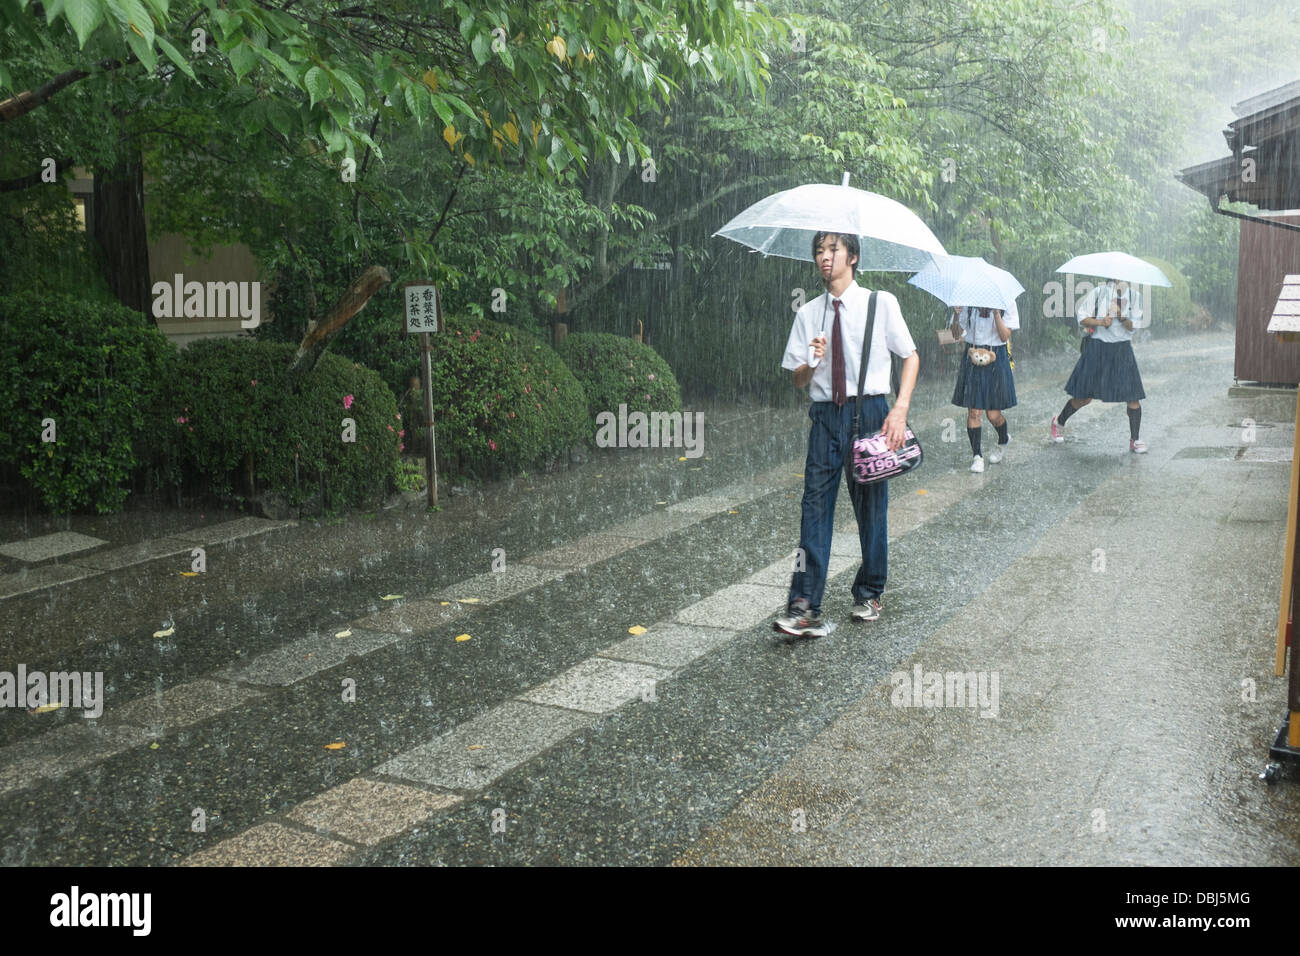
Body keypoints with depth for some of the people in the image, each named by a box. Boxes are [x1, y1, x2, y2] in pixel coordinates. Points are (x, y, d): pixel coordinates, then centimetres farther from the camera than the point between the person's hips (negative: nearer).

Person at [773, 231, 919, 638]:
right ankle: (805, 608, -9)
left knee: (871, 508, 7)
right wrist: (812, 363, -14)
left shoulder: (881, 303, 2)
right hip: (825, 416, 2)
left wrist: (900, 410, -10)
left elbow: (910, 357, 2)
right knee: (815, 505, -7)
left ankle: (868, 594, 25)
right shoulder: (808, 314, 9)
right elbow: (798, 380, 10)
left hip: (869, 412, -2)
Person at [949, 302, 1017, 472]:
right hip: (972, 359, 1)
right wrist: (956, 315, -19)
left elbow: (1005, 336, -11)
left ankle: (1003, 441, 34)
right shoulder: (967, 303, 2)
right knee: (973, 412, -3)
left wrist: (996, 312, -22)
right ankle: (977, 455, 10)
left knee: (993, 414, 2)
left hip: (996, 360, -1)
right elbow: (956, 334, -1)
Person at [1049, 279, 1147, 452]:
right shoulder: (1098, 292, -4)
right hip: (1097, 348, -2)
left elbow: (1132, 327, 2)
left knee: (1133, 395, -5)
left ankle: (1134, 440, 6)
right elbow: (1082, 318, -1)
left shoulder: (1133, 295, 4)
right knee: (1084, 397, 3)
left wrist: (1122, 317, -18)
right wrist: (1101, 322, -18)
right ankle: (1059, 422, 29)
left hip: (1122, 349, 2)